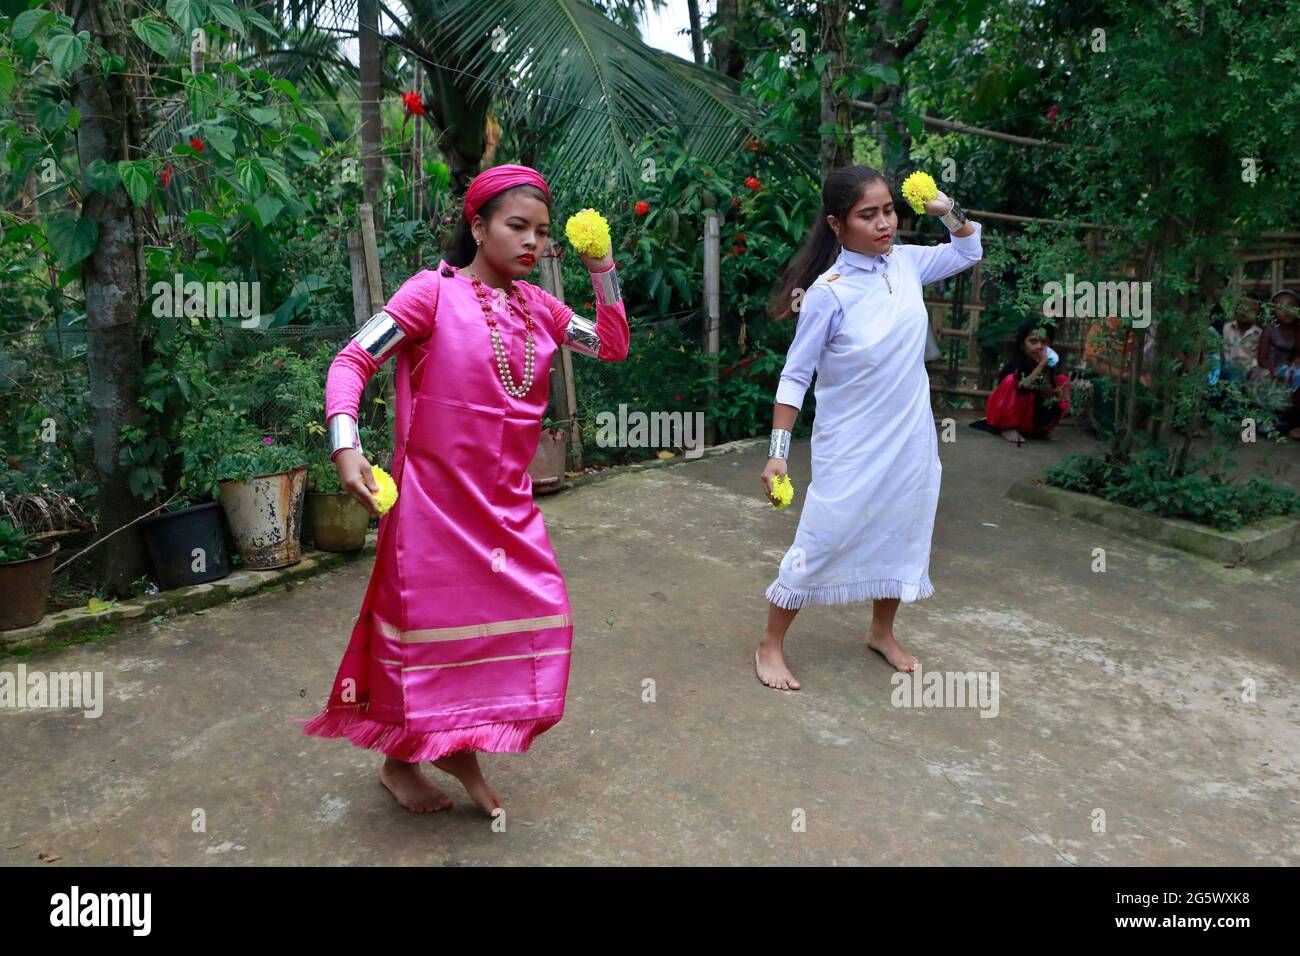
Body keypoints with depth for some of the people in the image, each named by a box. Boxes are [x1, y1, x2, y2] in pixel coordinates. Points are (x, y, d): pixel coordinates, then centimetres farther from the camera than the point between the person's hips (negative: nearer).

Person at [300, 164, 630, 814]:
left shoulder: (535, 305, 8)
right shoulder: (434, 291, -10)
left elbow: (612, 347, 14)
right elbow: (352, 361, -12)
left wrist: (601, 270, 3)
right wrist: (345, 445, -26)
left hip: (509, 502, 6)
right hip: (437, 498, -6)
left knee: (541, 619, 6)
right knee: (430, 624, 5)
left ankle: (461, 747, 27)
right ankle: (399, 762, 31)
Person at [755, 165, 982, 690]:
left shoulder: (905, 262, -1)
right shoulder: (828, 292, -18)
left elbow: (969, 252, 18)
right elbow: (795, 376, -13)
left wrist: (946, 210, -1)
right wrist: (777, 452, -16)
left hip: (910, 440, 6)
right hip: (850, 447, -6)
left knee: (901, 536, 18)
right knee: (821, 543, -1)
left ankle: (882, 632, 40)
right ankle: (771, 645, 18)